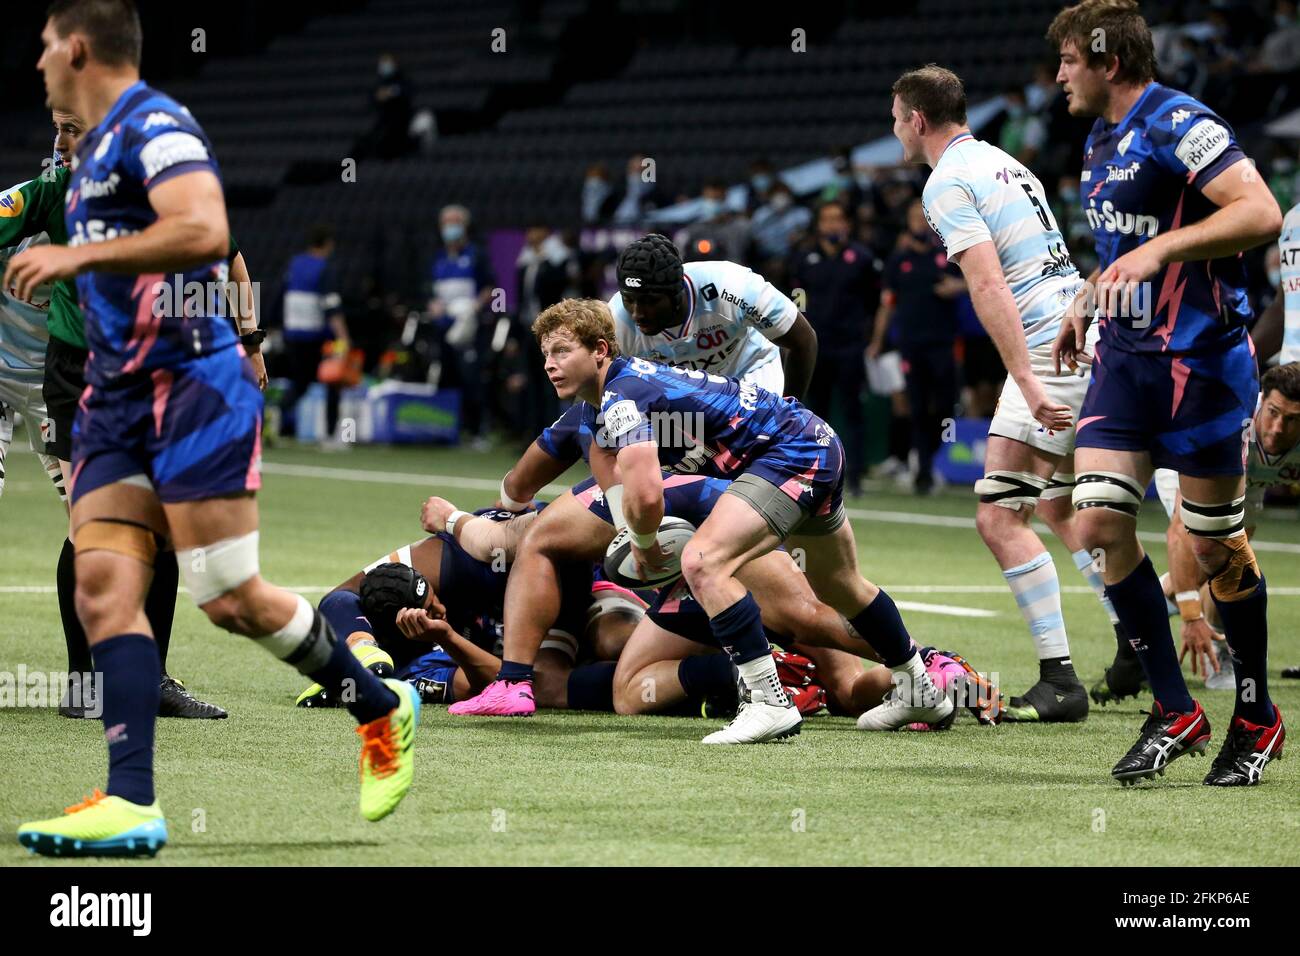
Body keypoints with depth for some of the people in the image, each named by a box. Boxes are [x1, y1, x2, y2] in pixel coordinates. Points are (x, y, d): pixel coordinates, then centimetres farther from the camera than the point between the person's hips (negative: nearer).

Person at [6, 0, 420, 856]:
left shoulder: (153, 126, -11)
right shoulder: (98, 148, 20)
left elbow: (205, 232, -28)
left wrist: (78, 254, -26)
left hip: (192, 385, -9)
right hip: (117, 399, 9)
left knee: (231, 599, -7)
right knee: (104, 585, -8)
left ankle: (383, 708, 15)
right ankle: (132, 802, -14)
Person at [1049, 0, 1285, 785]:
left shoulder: (1180, 125, -14)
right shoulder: (1102, 142, 14)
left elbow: (1262, 214, -25)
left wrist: (1159, 249, -31)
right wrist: (1087, 305, 25)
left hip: (1203, 361, -8)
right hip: (1126, 360, 8)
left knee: (1218, 549, 0)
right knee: (1100, 524, -6)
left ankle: (1257, 720, 18)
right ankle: (1176, 713, 2)